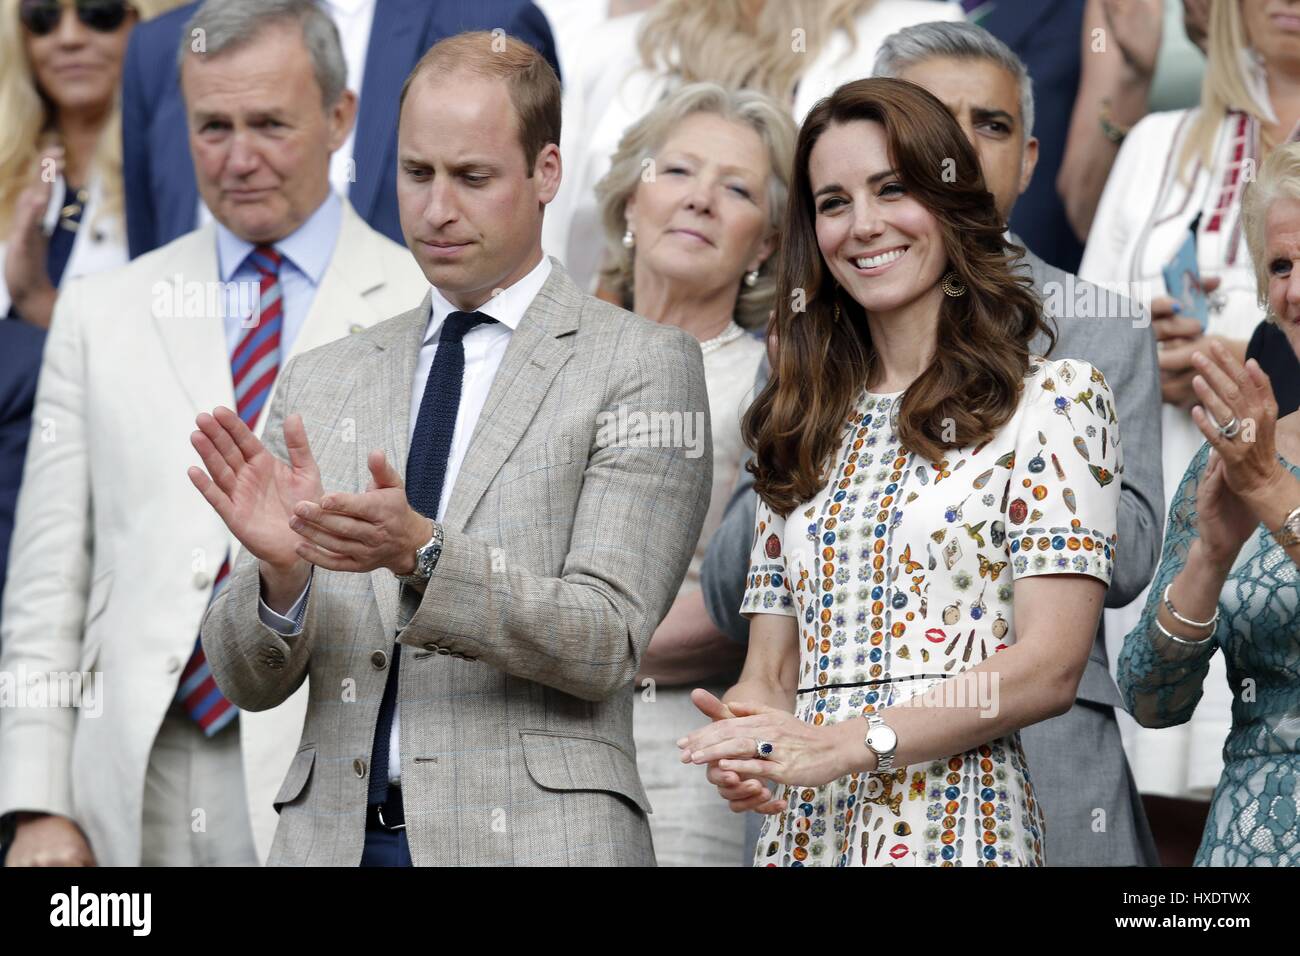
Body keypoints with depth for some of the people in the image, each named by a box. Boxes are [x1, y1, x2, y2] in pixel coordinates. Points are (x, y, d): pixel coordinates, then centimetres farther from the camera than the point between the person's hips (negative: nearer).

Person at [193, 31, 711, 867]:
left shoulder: (645, 366, -1)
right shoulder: (322, 383, 11)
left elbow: (606, 644, -10)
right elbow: (251, 681, 7)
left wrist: (419, 552, -23)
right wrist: (280, 569, -14)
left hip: (534, 837, -3)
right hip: (333, 835, 3)